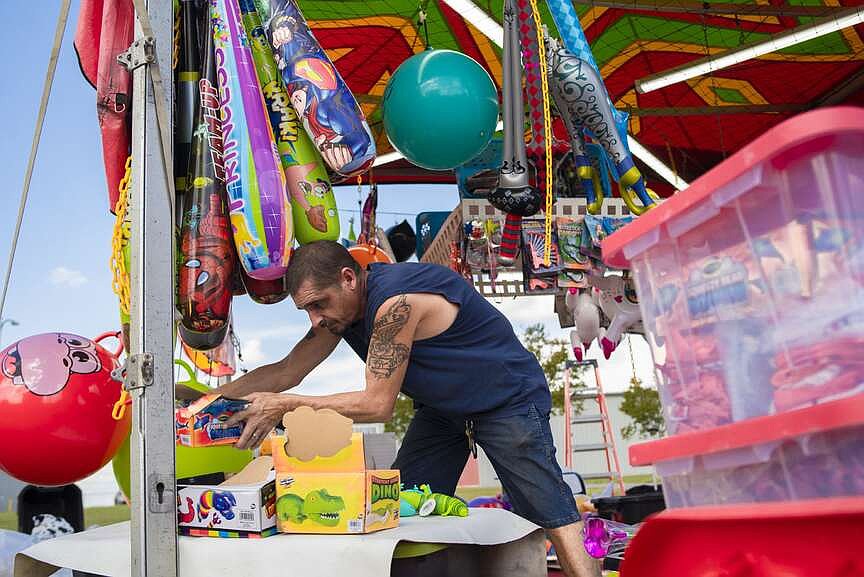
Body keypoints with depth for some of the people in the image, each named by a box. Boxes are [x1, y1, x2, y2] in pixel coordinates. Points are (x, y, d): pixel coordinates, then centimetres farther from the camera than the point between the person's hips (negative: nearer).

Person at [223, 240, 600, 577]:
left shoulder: (395, 302, -32)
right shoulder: (337, 305, -6)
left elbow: (377, 404, -29)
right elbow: (287, 371, 0)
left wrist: (286, 405, -27)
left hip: (508, 400, -8)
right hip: (442, 407, 8)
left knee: (555, 520, -11)